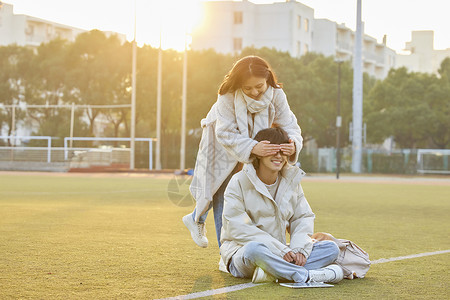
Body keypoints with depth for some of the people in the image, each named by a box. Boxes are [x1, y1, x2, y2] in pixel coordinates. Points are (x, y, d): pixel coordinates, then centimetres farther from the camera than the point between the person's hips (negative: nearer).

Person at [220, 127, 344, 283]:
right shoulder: (239, 182, -7)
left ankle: (270, 272, -31)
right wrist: (280, 250, -21)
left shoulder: (291, 181, 10)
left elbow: (304, 218, 11)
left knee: (331, 248, -12)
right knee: (254, 248, -41)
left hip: (280, 253, 6)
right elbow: (237, 229, -15)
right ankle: (307, 276, -31)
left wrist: (299, 249, -12)